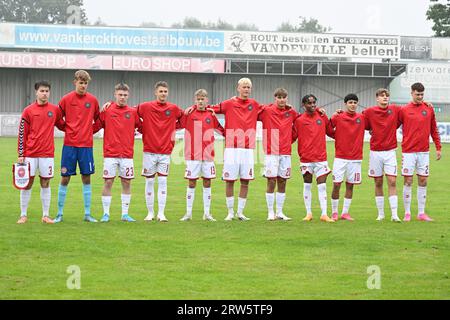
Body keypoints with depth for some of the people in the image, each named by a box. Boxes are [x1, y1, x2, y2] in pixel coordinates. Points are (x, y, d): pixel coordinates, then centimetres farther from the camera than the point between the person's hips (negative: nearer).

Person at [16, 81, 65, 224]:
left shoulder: (55, 110, 5)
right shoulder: (28, 111, 0)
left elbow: (62, 126, 21)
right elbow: (22, 134, 1)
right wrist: (21, 155, -3)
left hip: (47, 153, 1)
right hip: (30, 154, -1)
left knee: (45, 183, 5)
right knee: (27, 184, 2)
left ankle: (46, 215, 10)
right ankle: (23, 215, 10)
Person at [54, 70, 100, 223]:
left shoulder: (93, 100, 3)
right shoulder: (66, 99, -2)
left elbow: (98, 120, 14)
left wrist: (90, 131, 4)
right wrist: (69, 129, 2)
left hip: (86, 145, 2)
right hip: (69, 144, -2)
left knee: (86, 178, 4)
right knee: (65, 178, 1)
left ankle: (87, 214, 11)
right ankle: (60, 214, 9)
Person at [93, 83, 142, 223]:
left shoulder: (133, 112, 7)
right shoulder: (106, 110, 0)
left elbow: (142, 127, 11)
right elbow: (95, 126, -2)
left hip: (127, 154, 2)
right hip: (110, 154, -2)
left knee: (127, 183, 5)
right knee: (108, 182, -1)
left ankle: (125, 214, 13)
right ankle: (106, 214, 6)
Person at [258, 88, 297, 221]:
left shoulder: (291, 112, 8)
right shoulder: (266, 110, -3)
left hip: (286, 153, 4)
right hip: (272, 152, -4)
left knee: (282, 183, 6)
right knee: (271, 182, -4)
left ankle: (280, 212, 12)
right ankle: (270, 213, 3)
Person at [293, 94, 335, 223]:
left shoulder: (322, 117, 6)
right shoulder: (299, 120, -1)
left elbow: (331, 132, 15)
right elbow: (292, 136, -3)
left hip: (321, 157, 1)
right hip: (306, 158, -1)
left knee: (322, 186, -2)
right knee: (307, 185, 8)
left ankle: (324, 214, -2)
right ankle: (308, 213, 16)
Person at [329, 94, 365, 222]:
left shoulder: (362, 118, 4)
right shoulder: (338, 117, -2)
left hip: (355, 158, 2)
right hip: (340, 157, -2)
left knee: (350, 185, 5)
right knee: (336, 185, -4)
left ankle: (345, 213, 13)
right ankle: (334, 212, 8)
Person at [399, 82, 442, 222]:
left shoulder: (429, 109, 7)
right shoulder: (404, 110, -1)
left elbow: (434, 130, 11)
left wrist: (438, 148, 9)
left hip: (424, 151, 3)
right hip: (408, 151, -3)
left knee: (423, 181, 4)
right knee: (408, 181, -2)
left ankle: (421, 213, 11)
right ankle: (407, 213, 5)